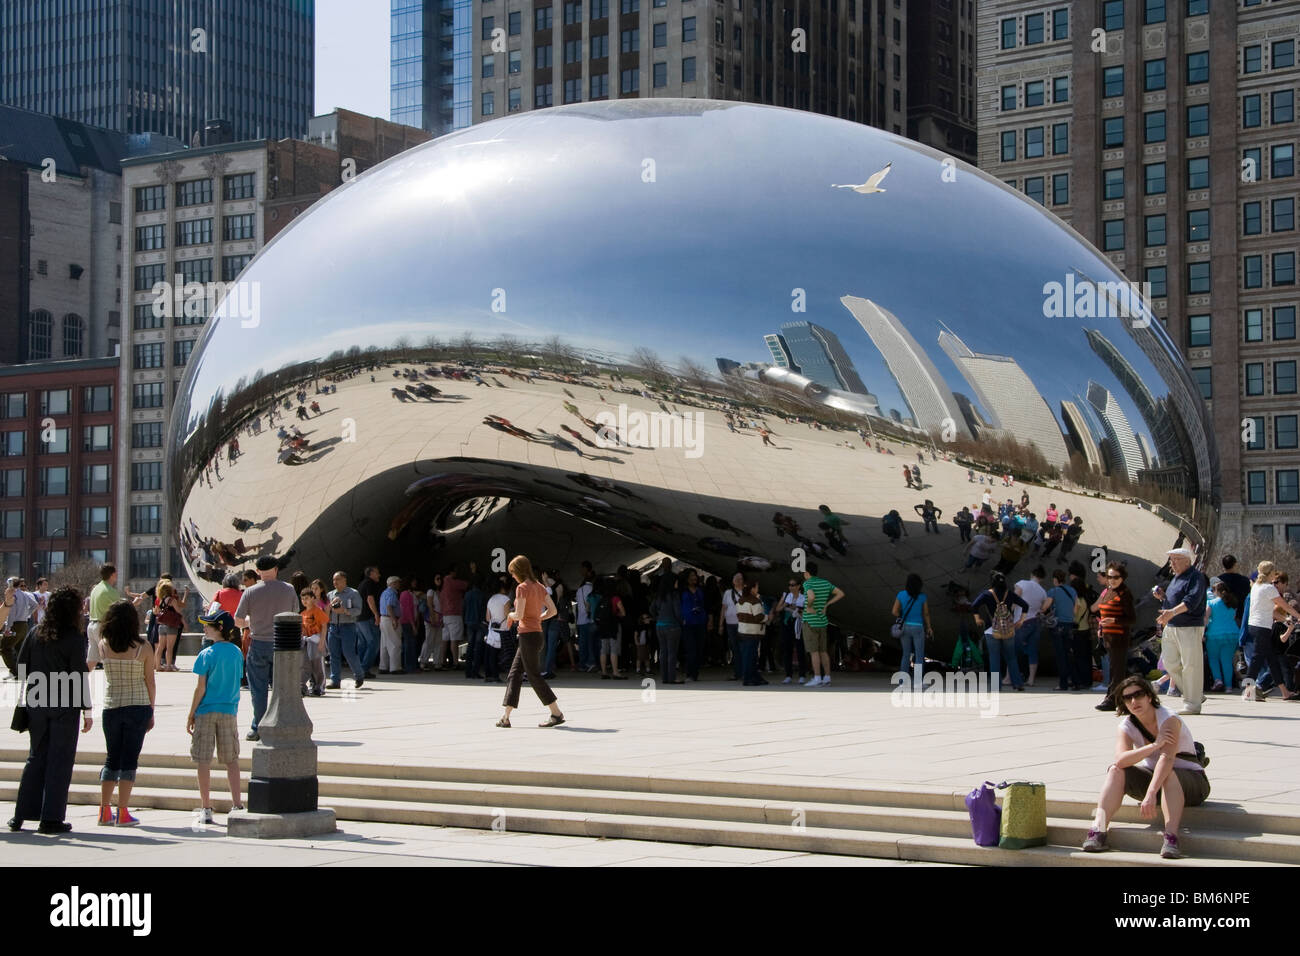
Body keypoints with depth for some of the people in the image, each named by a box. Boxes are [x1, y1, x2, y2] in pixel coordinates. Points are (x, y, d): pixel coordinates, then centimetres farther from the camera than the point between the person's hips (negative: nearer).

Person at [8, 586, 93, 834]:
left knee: (36, 758, 15)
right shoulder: (74, 639, -10)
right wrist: (86, 710, -8)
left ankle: (22, 815, 14)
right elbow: (79, 677, -12)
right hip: (65, 706, -5)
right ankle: (51, 818, 1)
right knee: (60, 761, 2)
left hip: (36, 704, 5)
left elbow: (19, 667, 5)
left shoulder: (35, 634, 4)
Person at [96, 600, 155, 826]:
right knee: (129, 759, 1)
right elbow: (150, 681, -3)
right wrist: (151, 711, 7)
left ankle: (105, 812, 13)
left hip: (111, 707, 2)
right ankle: (122, 813, -1)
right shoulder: (143, 647, -8)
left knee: (111, 758, 14)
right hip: (138, 706, -2)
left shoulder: (103, 645, -4)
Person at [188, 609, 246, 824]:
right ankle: (236, 805, 8)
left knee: (204, 761, 2)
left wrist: (191, 716, -3)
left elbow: (200, 688, -11)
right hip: (229, 711, 4)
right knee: (232, 760, 10)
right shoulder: (236, 653, 3)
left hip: (206, 711, -4)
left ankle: (206, 808, 3)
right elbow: (236, 683, 9)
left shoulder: (207, 654, -11)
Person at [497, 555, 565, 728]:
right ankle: (505, 717, 10)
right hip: (537, 633, 9)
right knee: (513, 675, 11)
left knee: (534, 676, -3)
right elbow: (552, 610, 12)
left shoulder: (522, 588, -13)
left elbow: (519, 615, -19)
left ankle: (556, 713, -1)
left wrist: (510, 615, 1)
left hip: (527, 635, -9)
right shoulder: (539, 587, 12)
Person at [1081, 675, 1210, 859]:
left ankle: (1170, 837, -52)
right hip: (1153, 776, 5)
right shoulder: (1126, 726, -6)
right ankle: (1098, 828, -32)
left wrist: (1151, 794, -50)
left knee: (1169, 775, -38)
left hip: (1191, 780, -5)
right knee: (1116, 771, -19)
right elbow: (1120, 760, -26)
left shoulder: (1169, 719, -21)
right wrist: (1154, 745, -39)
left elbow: (1167, 758, -37)